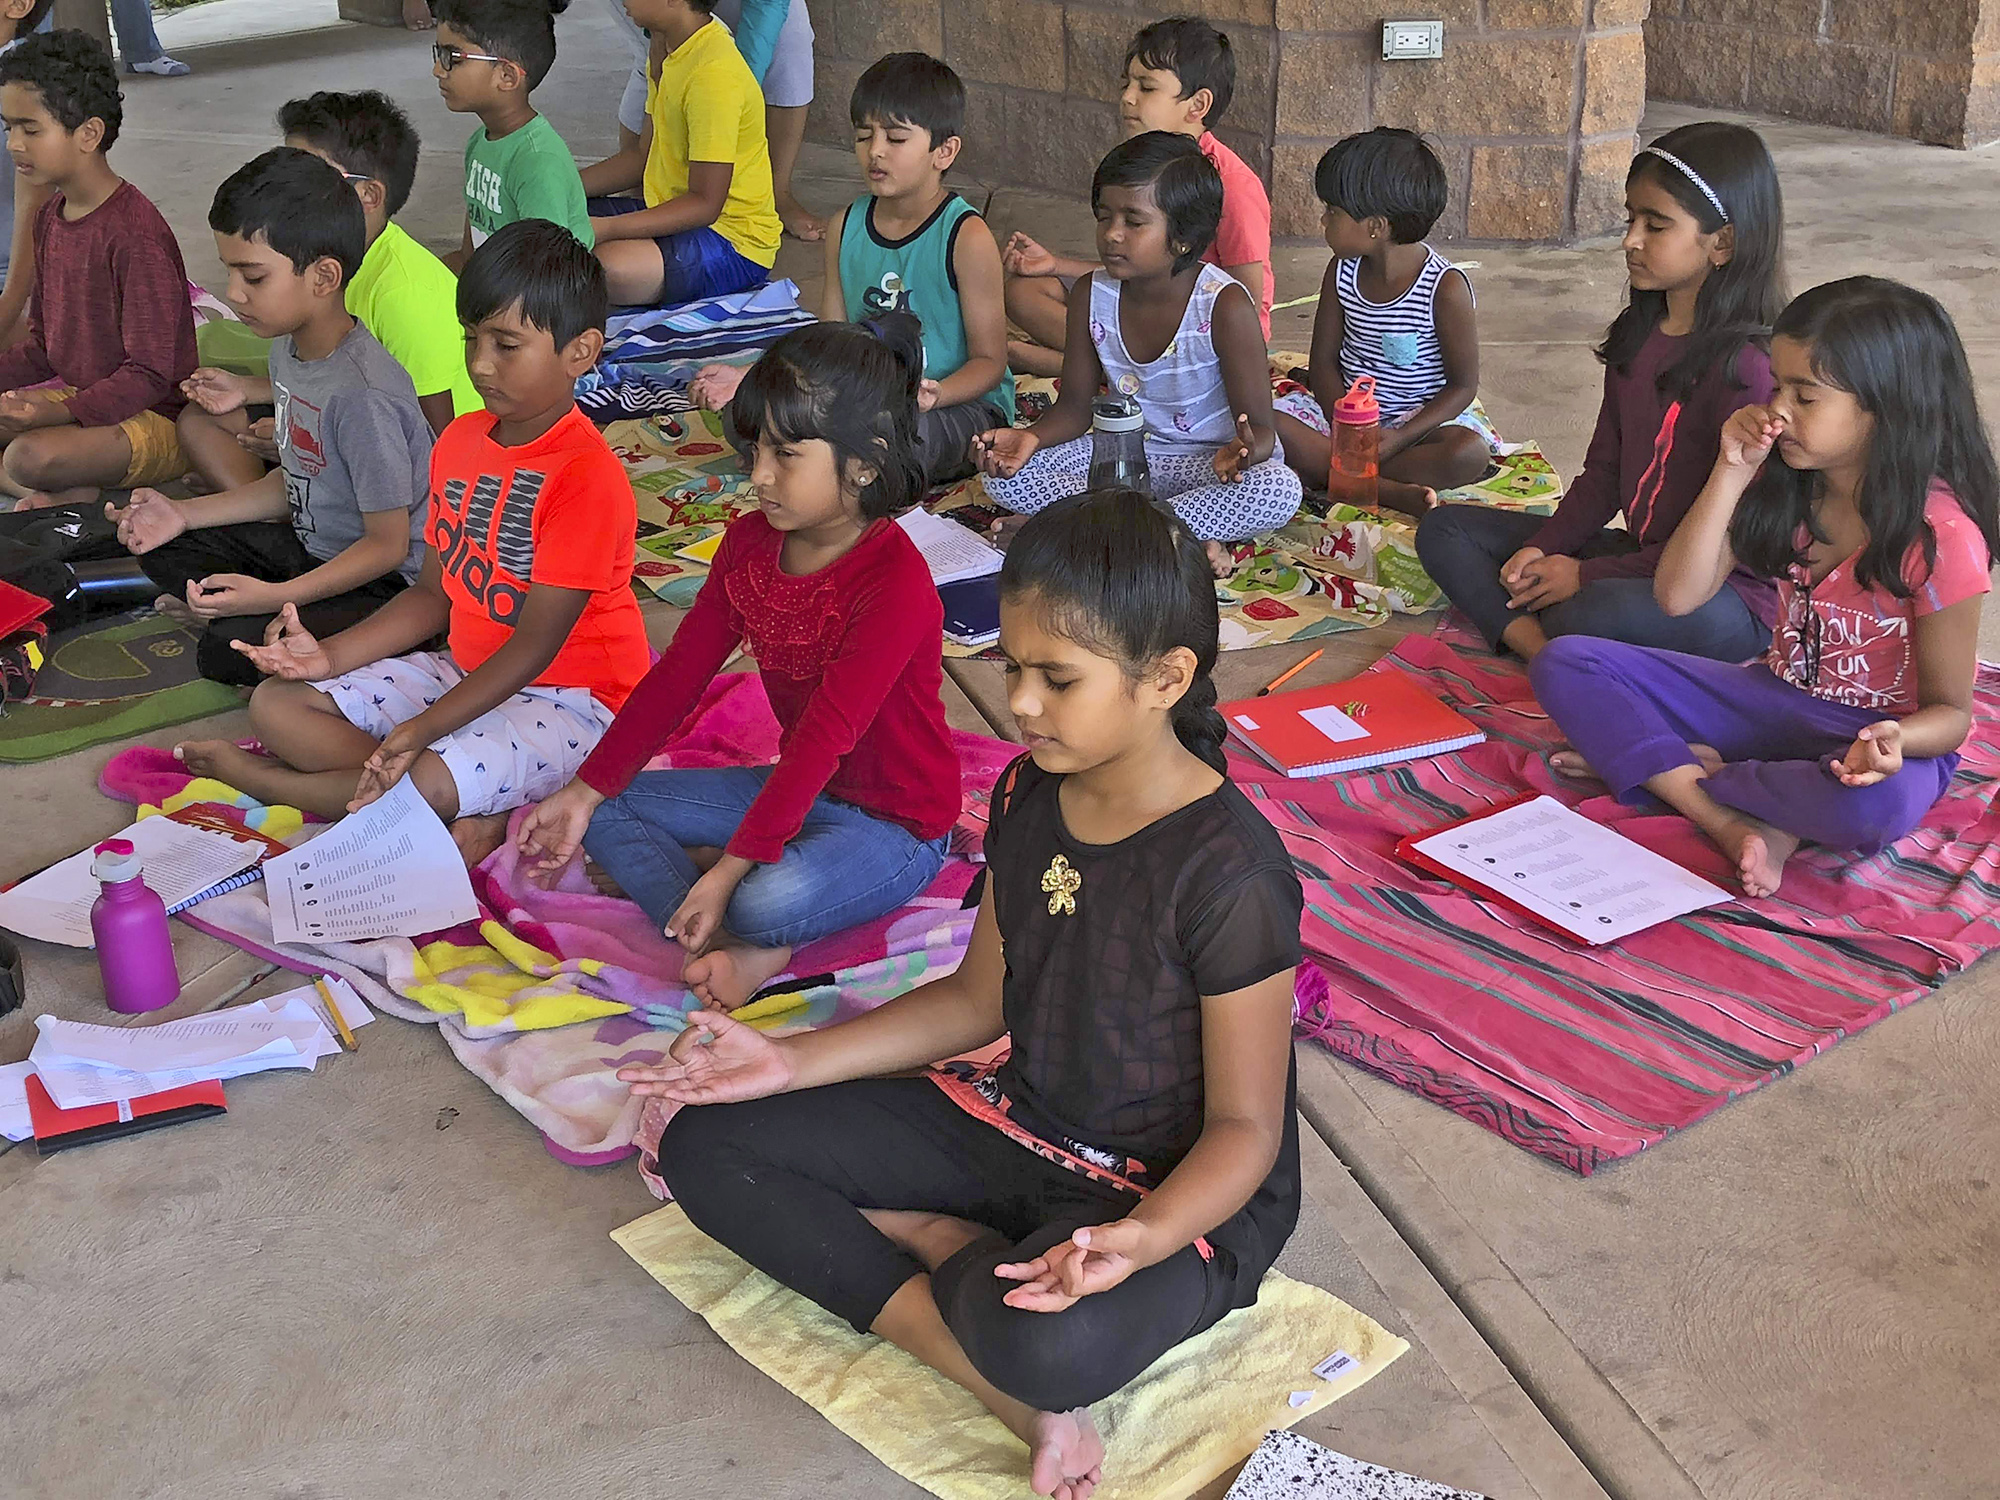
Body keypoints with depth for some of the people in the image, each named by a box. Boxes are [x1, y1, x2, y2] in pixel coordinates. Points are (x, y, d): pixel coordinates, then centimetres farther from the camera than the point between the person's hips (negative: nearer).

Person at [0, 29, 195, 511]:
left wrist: (58, 414, -30)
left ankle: (67, 491, -3)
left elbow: (150, 375, -21)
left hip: (154, 418, -9)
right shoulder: (50, 216, 9)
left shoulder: (134, 233, -20)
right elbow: (42, 346, 16)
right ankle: (64, 491, -10)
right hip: (73, 395, 10)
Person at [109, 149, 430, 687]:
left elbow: (387, 544, -22)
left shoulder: (363, 393, -28)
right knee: (166, 549, 10)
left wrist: (275, 596, -28)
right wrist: (185, 514, 8)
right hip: (313, 544, 10)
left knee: (230, 651, -24)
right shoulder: (289, 348, 1)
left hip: (389, 583, -9)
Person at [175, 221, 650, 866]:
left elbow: (535, 645, -24)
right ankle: (469, 809, -19)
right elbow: (433, 593, 10)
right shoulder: (459, 441, 5)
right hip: (464, 670, 9)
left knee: (427, 785, -35)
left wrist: (420, 729, -30)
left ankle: (247, 774, -8)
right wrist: (330, 656, -5)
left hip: (566, 700, -9)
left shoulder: (587, 475, -23)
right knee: (276, 704, -1)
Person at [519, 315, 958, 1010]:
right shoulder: (750, 543, -1)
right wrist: (583, 791, -2)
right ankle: (732, 949, -18)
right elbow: (678, 674, 2)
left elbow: (825, 735, -30)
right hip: (794, 787, 9)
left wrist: (730, 867, -33)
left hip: (894, 823, -9)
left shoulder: (894, 582, -26)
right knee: (608, 807, -1)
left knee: (767, 902, -38)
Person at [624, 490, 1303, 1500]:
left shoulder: (1231, 875, -25)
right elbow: (978, 1000, 9)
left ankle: (939, 1243, -7)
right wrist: (791, 1061, 1)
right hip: (1017, 1125, 8)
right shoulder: (1028, 795, -2)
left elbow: (1244, 1127, -19)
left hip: (1177, 1189, -8)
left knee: (1053, 1343, -43)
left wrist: (1141, 1239, -40)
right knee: (706, 1146, -4)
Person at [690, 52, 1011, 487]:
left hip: (963, 404, -4)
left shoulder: (966, 237, -11)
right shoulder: (847, 228, 7)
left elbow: (989, 360, -11)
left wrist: (934, 394, -32)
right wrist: (753, 379, -3)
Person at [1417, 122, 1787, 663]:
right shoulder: (1636, 334, 8)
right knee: (1444, 528, 3)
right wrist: (1542, 548, -4)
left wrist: (1587, 575, -17)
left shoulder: (1745, 365, -19)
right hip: (1637, 558, 9)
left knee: (1594, 614, -41)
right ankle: (1538, 648, -20)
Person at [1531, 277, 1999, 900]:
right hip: (1776, 698, 6)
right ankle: (1732, 821, -27)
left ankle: (1641, 761, -20)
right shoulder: (1781, 483, -3)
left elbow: (1950, 711, -14)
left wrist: (1895, 742, -39)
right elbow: (1677, 596, -8)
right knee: (1565, 663, -11)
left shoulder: (1940, 534, -20)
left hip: (1883, 734, -5)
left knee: (1876, 805, -45)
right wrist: (1731, 473, -15)